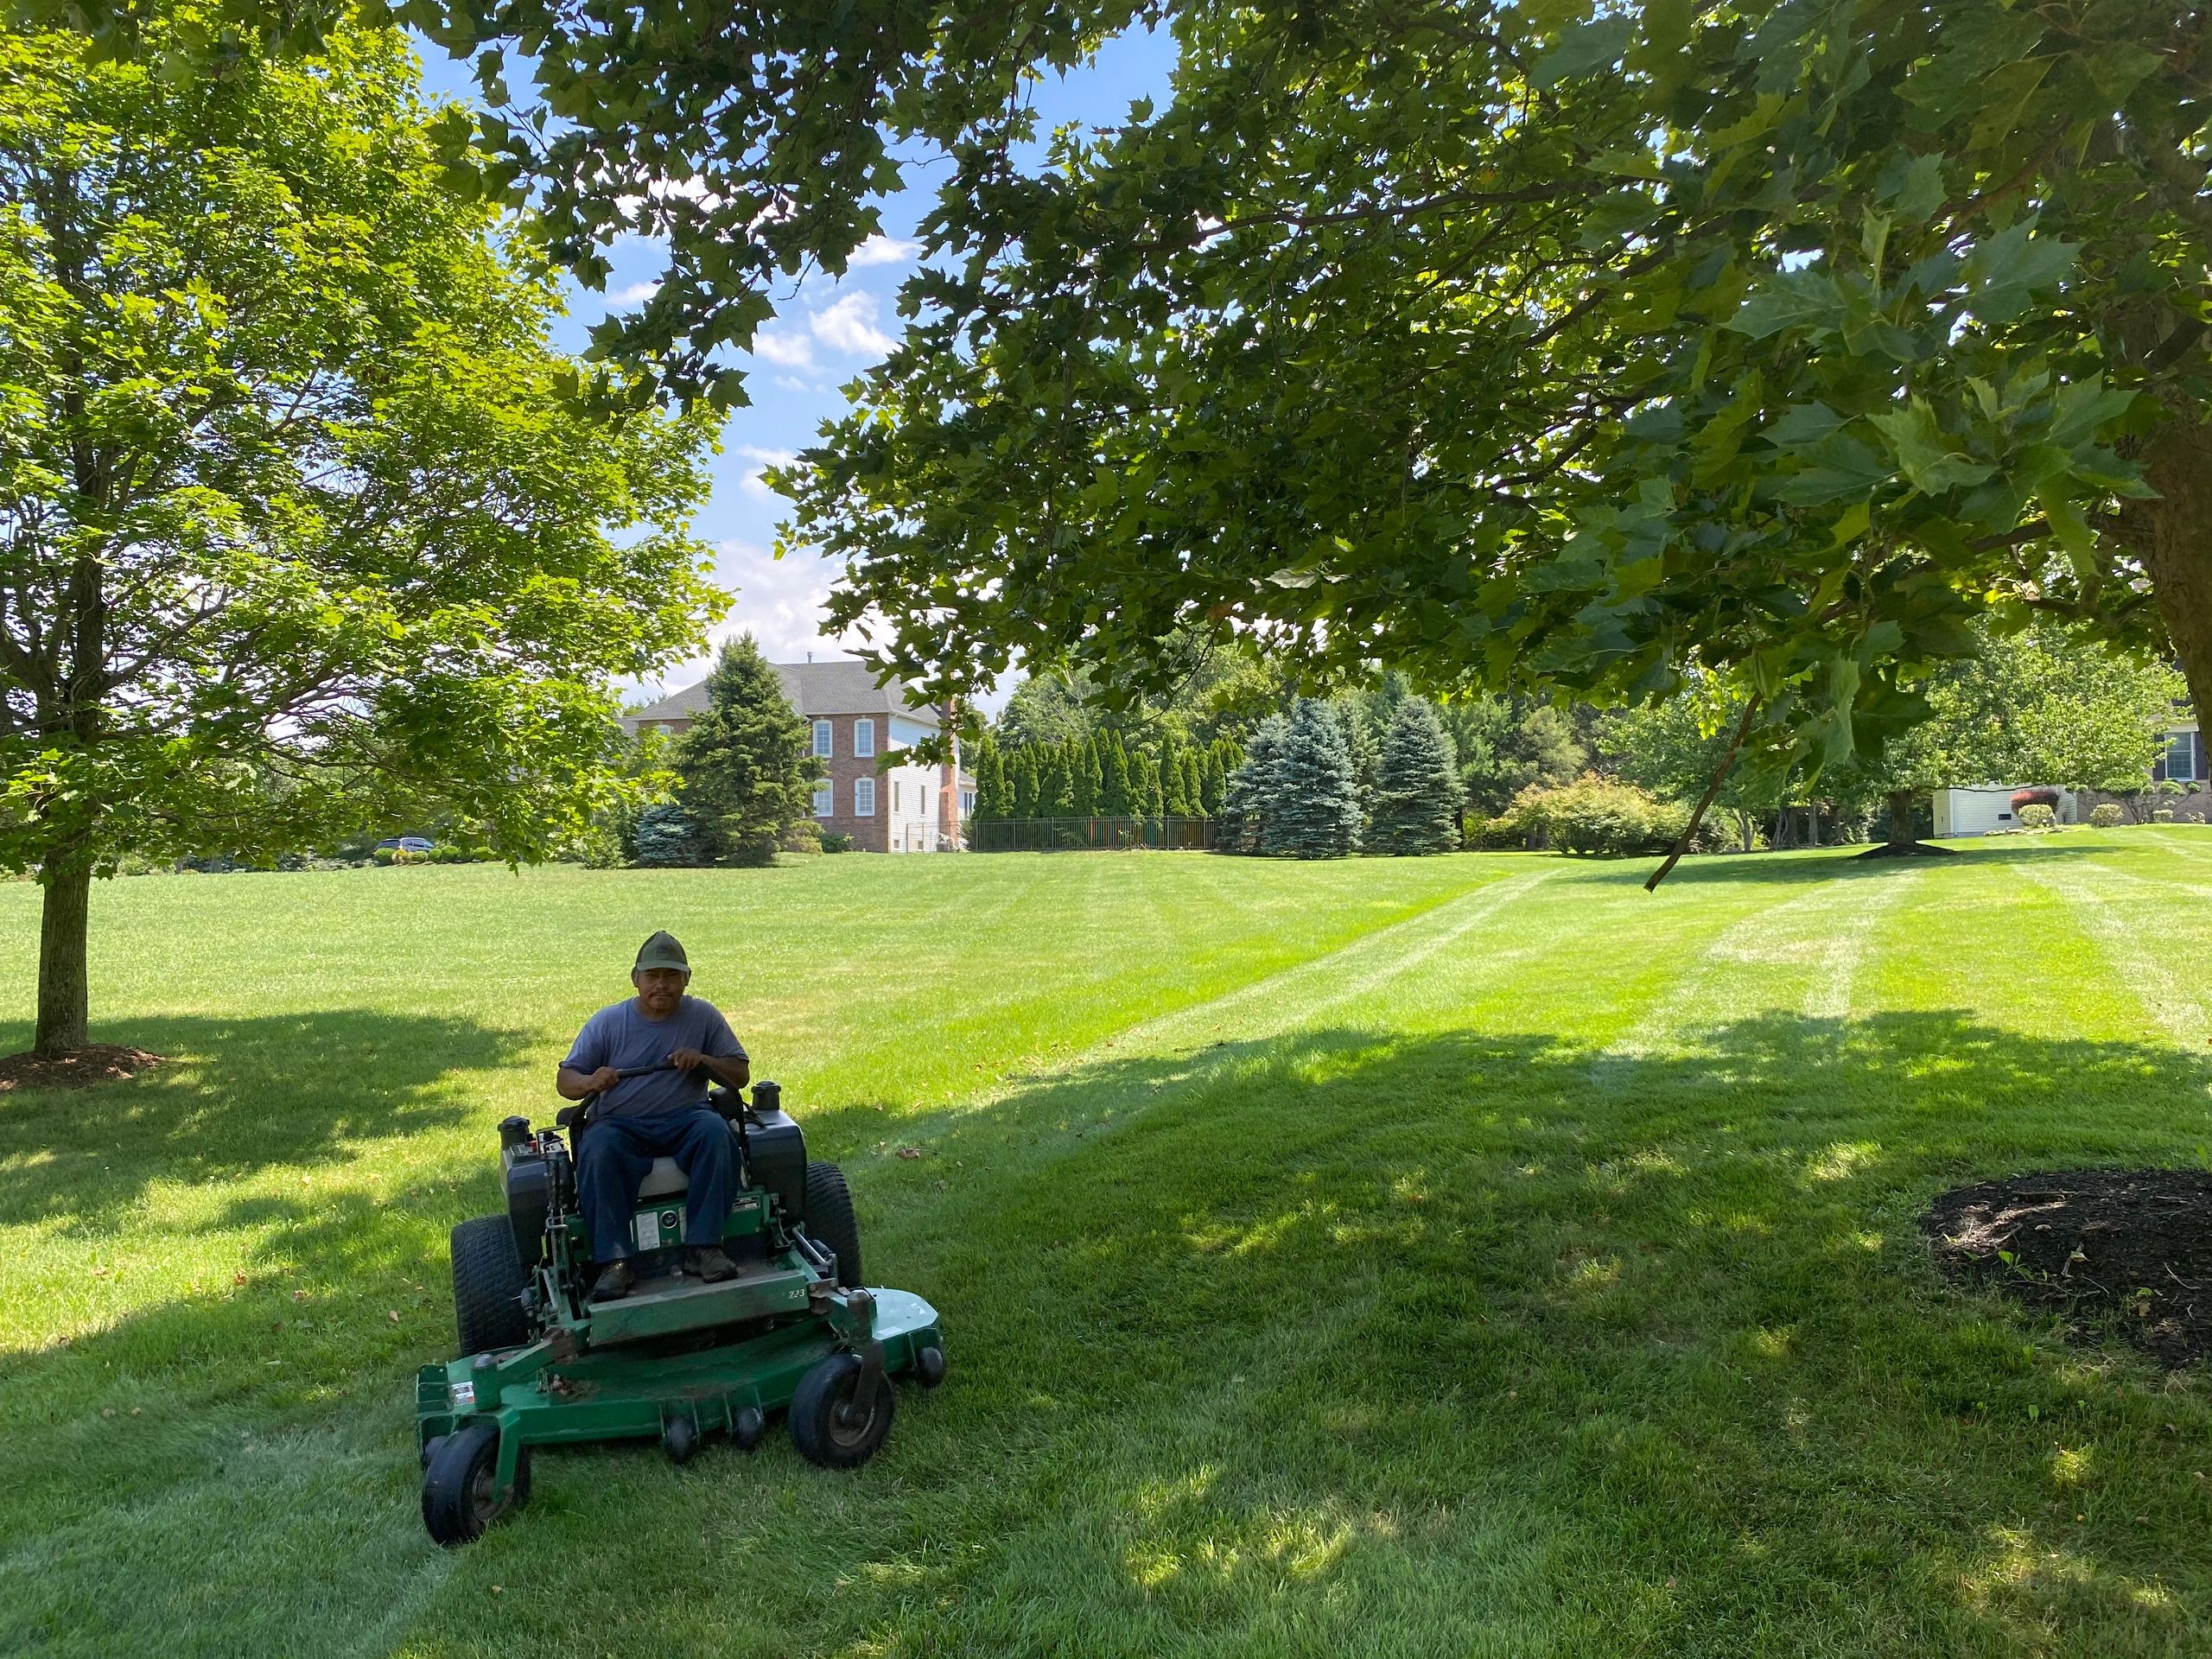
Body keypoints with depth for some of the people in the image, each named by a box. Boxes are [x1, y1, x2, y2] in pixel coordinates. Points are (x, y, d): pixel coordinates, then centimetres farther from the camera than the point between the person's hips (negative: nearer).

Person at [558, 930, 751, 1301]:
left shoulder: (704, 1017, 7)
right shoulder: (607, 1022, 6)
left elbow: (741, 1075, 7)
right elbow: (564, 1080, 5)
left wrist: (704, 1061, -14)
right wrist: (590, 1082, -20)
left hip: (684, 1119, 0)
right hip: (620, 1124, 0)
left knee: (715, 1131, -33)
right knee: (598, 1152, -34)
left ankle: (703, 1246, -31)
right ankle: (614, 1261, -32)